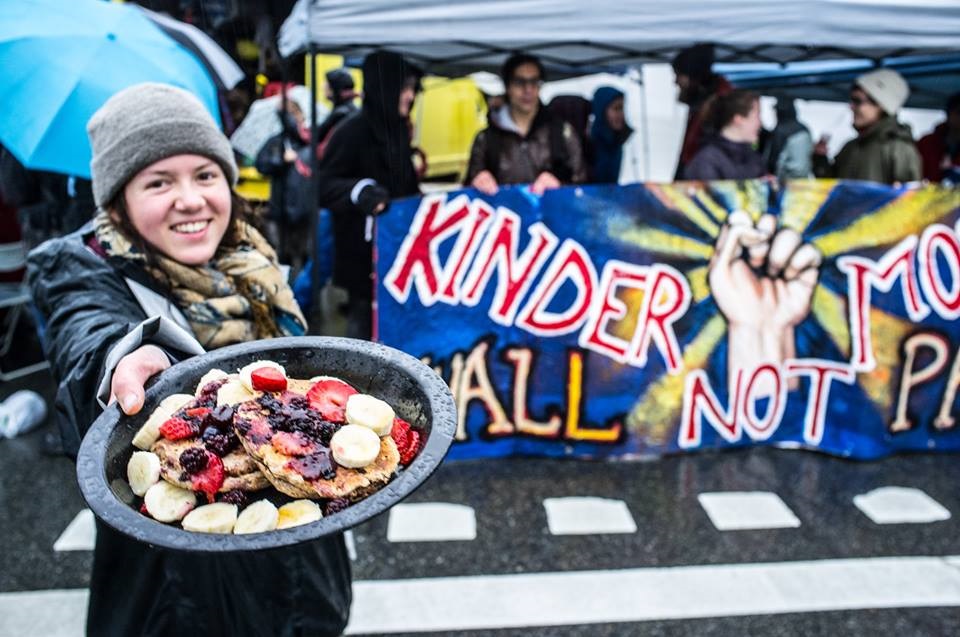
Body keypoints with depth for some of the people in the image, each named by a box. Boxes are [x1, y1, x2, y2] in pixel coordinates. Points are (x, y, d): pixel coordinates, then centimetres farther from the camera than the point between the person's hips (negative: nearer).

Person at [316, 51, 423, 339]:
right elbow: (324, 185, -19)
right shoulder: (352, 131, -13)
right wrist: (360, 191, -35)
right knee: (364, 319, -2)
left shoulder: (397, 130, 11)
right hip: (363, 250, -7)